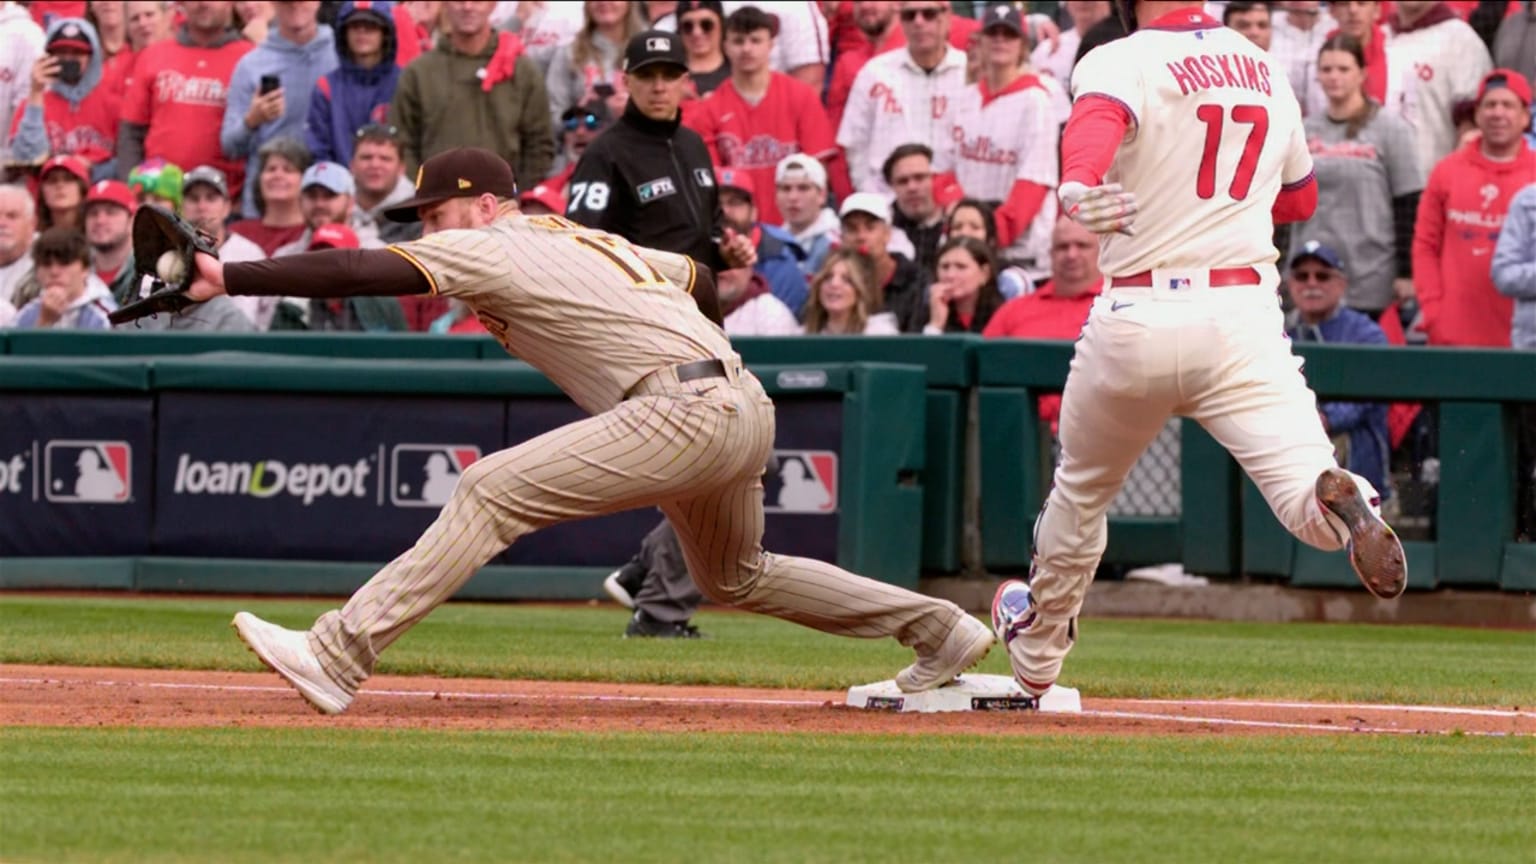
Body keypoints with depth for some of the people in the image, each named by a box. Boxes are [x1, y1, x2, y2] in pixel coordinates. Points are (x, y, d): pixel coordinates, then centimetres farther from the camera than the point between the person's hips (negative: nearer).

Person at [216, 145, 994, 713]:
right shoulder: (582, 240, 22)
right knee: (734, 578, 31)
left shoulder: (493, 250, -3)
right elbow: (699, 280, 30)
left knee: (490, 492, -14)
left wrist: (228, 279, -15)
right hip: (746, 411, 10)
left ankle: (338, 659, -23)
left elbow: (360, 272, -12)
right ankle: (940, 632, 35)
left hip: (686, 410, -10)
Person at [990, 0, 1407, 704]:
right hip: (1246, 318, 2)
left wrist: (1076, 191, -48)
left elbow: (1097, 119, -28)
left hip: (1136, 320, -2)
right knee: (1303, 493, -14)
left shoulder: (1119, 64, -3)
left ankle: (1034, 662, 40)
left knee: (1081, 494, 23)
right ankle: (1343, 501, -51)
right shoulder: (1265, 70, 15)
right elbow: (1300, 196, 29)